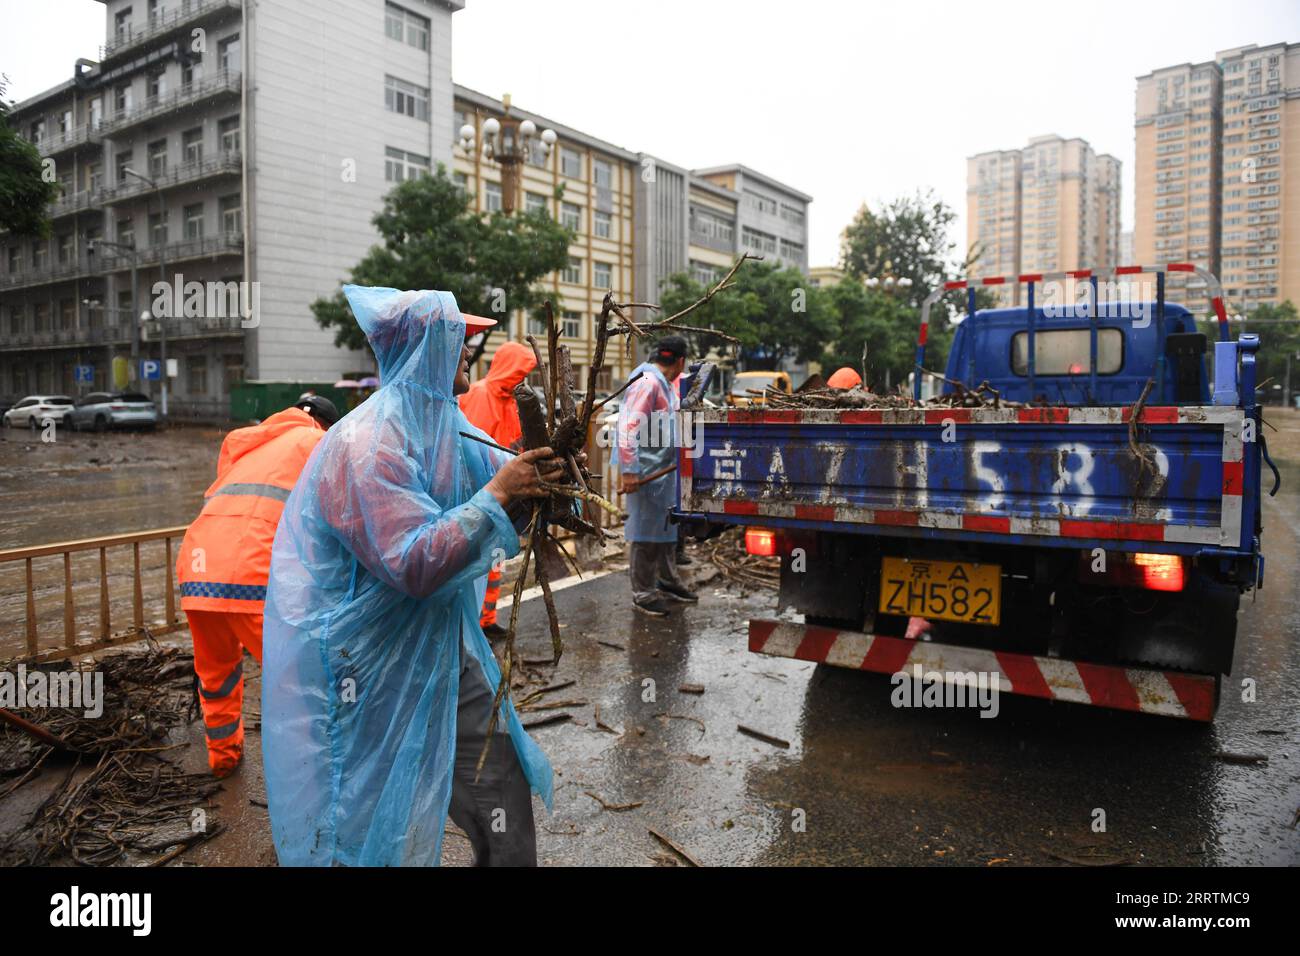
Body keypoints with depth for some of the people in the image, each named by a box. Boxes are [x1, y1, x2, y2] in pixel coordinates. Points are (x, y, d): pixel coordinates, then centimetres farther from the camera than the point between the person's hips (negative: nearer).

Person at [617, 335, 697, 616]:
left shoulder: (663, 384, 14)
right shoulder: (646, 382, -18)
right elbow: (628, 428, -25)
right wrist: (629, 470, -28)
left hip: (666, 471, 10)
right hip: (647, 474, -10)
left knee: (668, 529, 20)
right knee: (647, 533, -1)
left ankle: (667, 581, 34)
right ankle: (643, 593, 9)